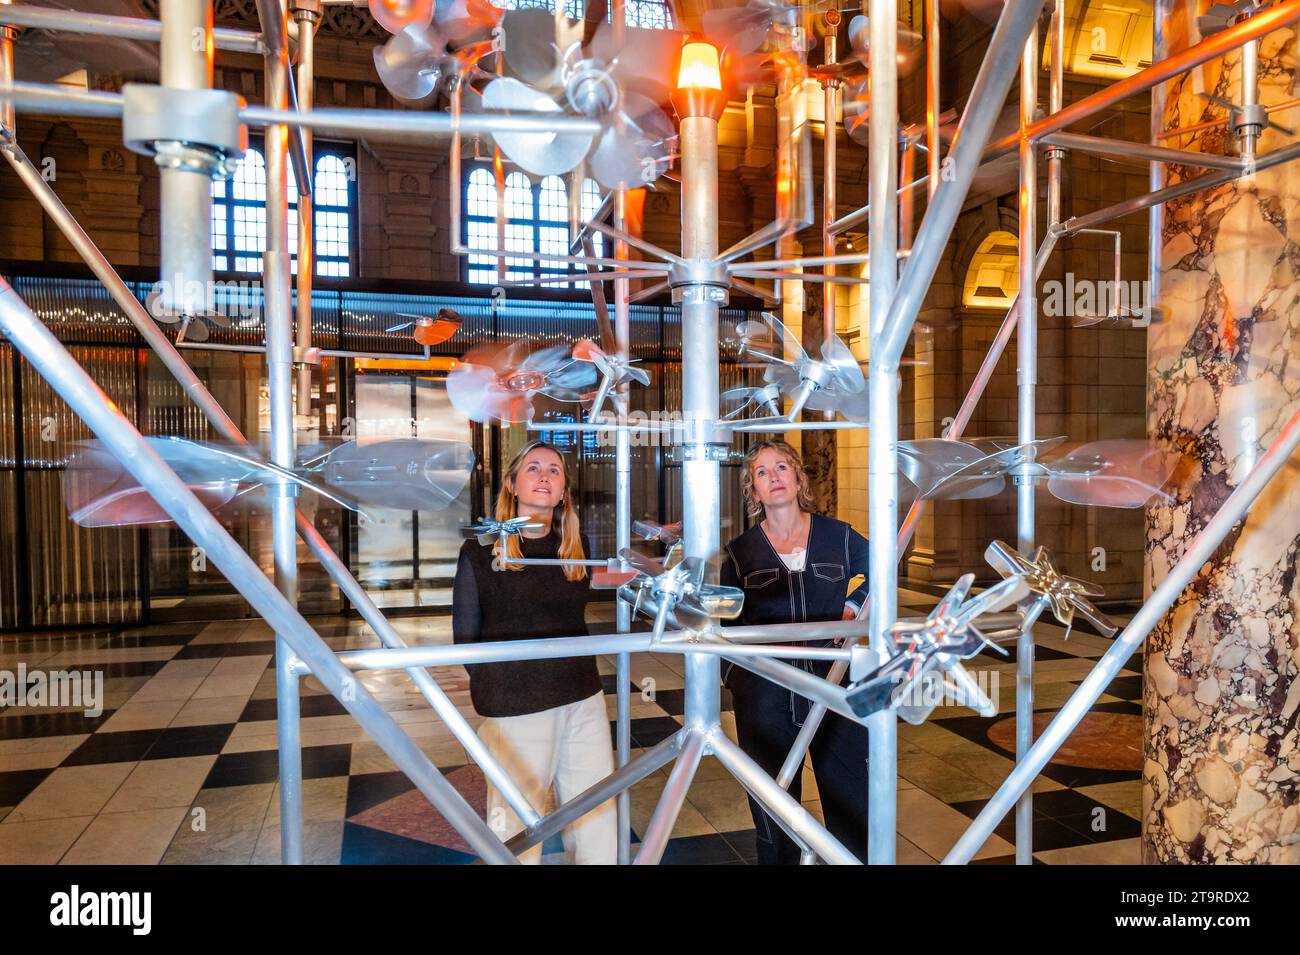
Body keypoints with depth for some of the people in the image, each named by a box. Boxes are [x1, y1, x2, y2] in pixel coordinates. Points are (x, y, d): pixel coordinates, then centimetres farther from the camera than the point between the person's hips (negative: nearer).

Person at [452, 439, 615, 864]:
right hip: (517, 713, -4)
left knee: (599, 836, 11)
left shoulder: (573, 548, 7)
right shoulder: (481, 552, -5)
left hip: (584, 703, 4)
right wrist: (498, 693, -1)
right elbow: (467, 641, -1)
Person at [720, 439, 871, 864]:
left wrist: (854, 608, 5)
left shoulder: (838, 536, 2)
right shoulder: (740, 552, 1)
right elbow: (729, 622, 7)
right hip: (765, 694, 0)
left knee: (853, 798, 8)